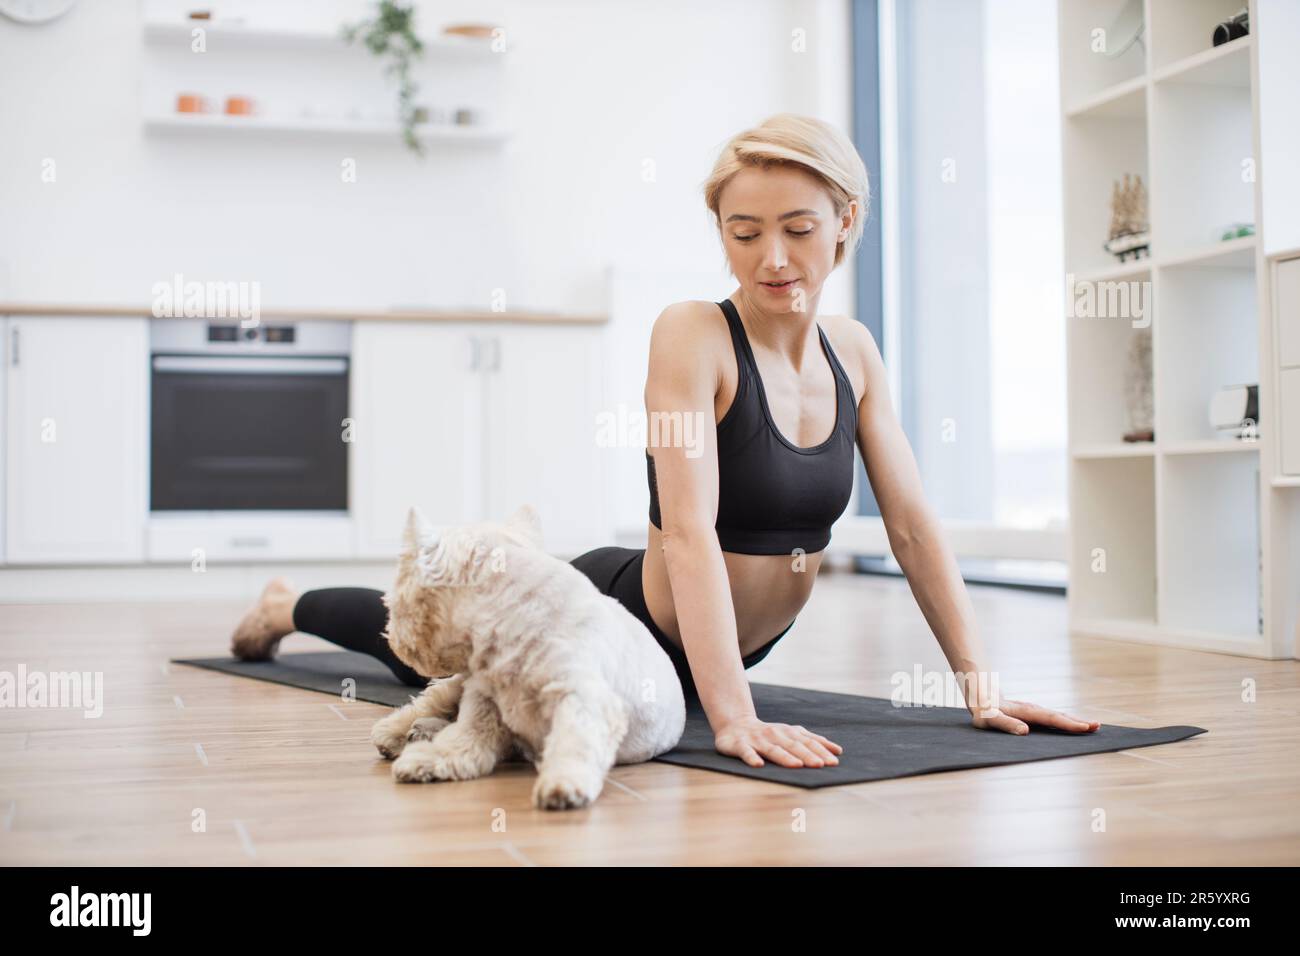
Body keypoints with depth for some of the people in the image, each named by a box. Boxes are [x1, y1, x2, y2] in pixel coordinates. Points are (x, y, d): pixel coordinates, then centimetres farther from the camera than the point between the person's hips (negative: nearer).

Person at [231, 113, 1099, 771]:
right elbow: (690, 531, -36)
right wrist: (732, 717, -44)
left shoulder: (853, 350, -8)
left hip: (731, 645, 6)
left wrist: (980, 684, -15)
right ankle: (289, 605, 49)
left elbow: (913, 525, -7)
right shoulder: (692, 334, -27)